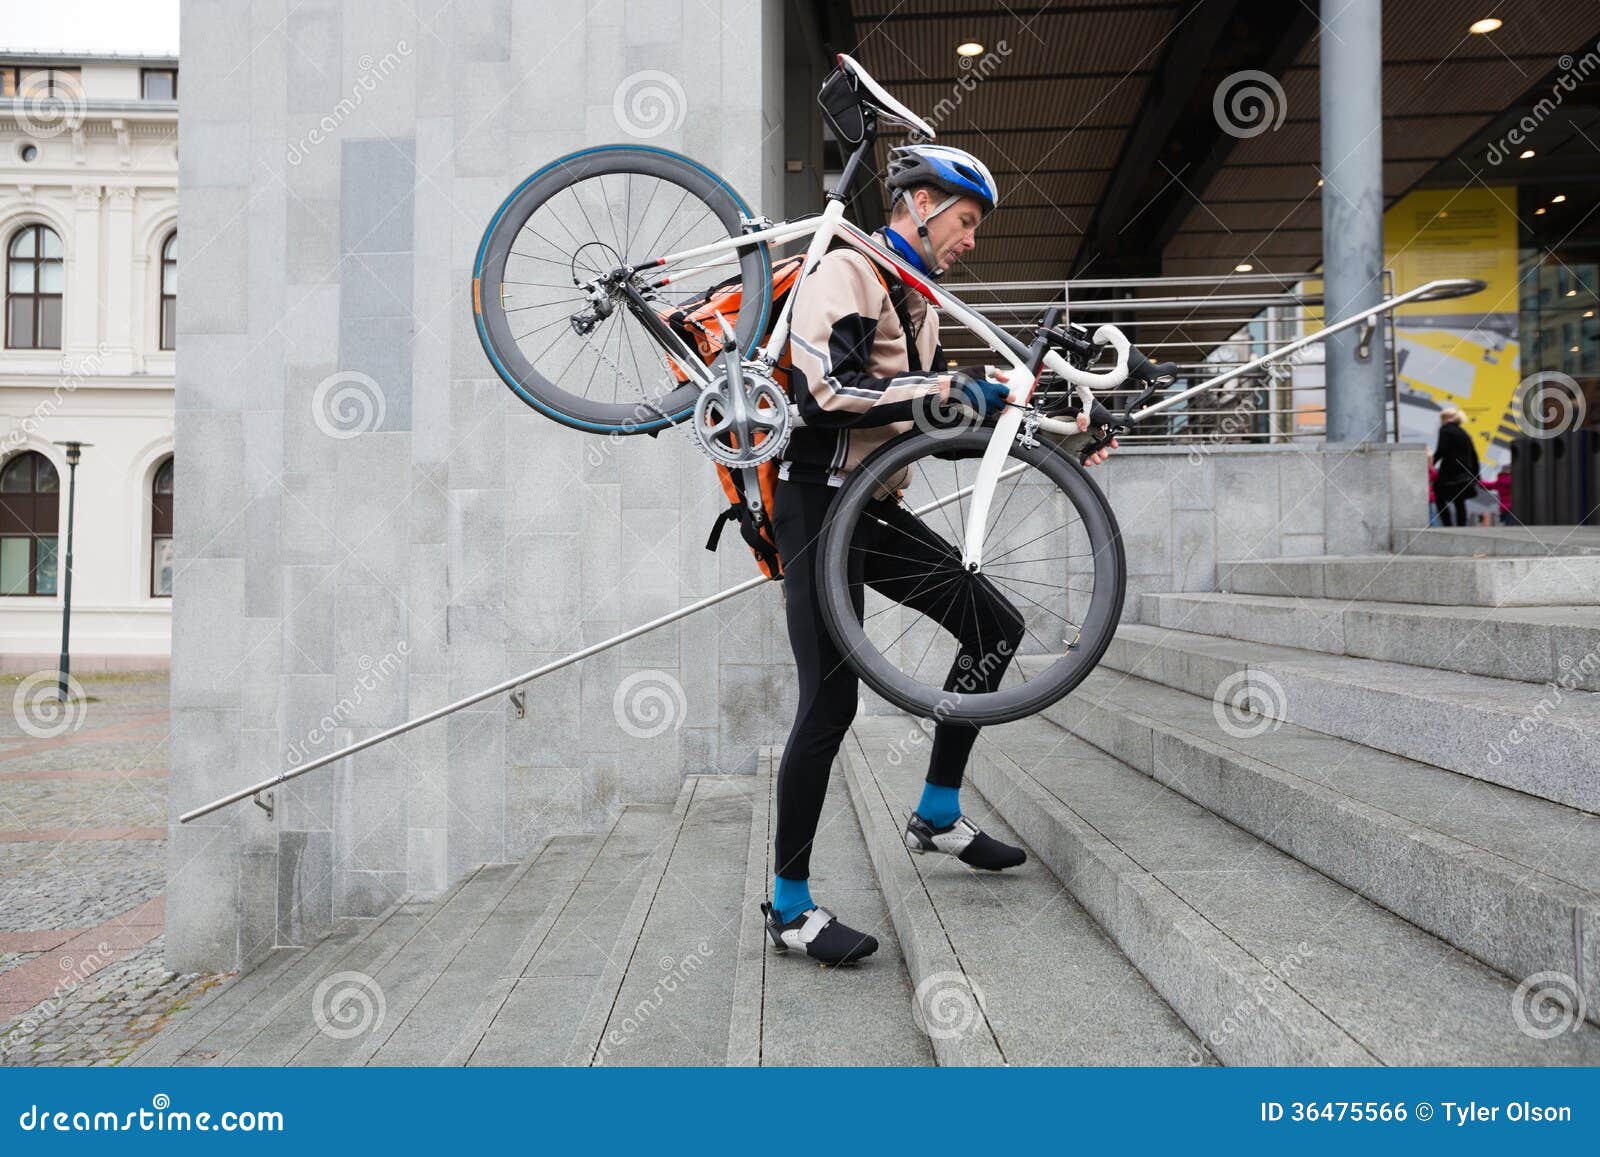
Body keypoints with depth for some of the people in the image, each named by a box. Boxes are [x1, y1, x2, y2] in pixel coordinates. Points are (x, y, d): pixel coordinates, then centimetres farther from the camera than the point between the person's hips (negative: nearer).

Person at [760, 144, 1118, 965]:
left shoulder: (919, 302, 20)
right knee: (829, 702, -13)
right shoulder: (844, 273, -10)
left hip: (876, 508, 9)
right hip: (818, 505, -9)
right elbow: (833, 391, -25)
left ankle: (937, 816, 20)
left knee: (995, 626, 8)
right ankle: (789, 907, 1)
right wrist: (952, 389, -19)